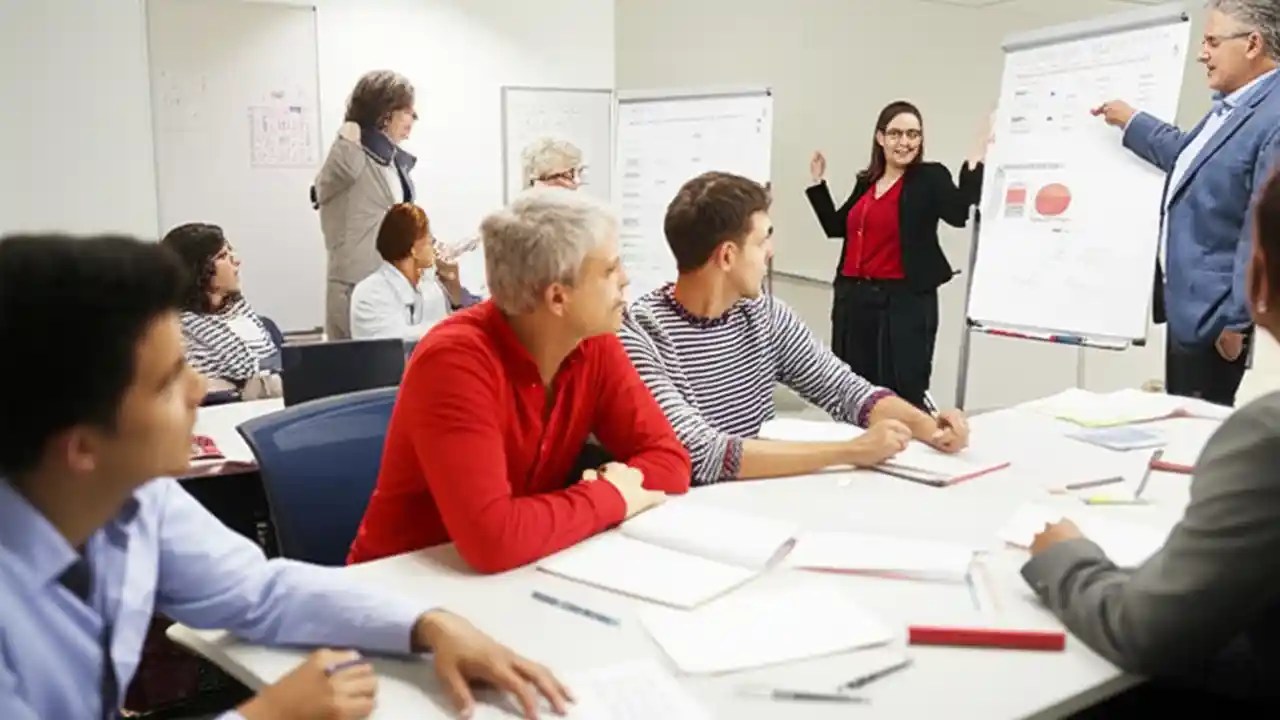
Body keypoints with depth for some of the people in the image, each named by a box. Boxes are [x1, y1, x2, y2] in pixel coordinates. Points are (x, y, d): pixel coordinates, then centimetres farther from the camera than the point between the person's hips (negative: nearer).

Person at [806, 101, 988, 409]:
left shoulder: (931, 178, -3)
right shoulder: (866, 181, 15)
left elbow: (961, 213, -21)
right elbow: (836, 226, 23)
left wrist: (975, 162, -29)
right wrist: (818, 182, 22)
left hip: (904, 301, -6)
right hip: (853, 297, 6)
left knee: (902, 396, -6)